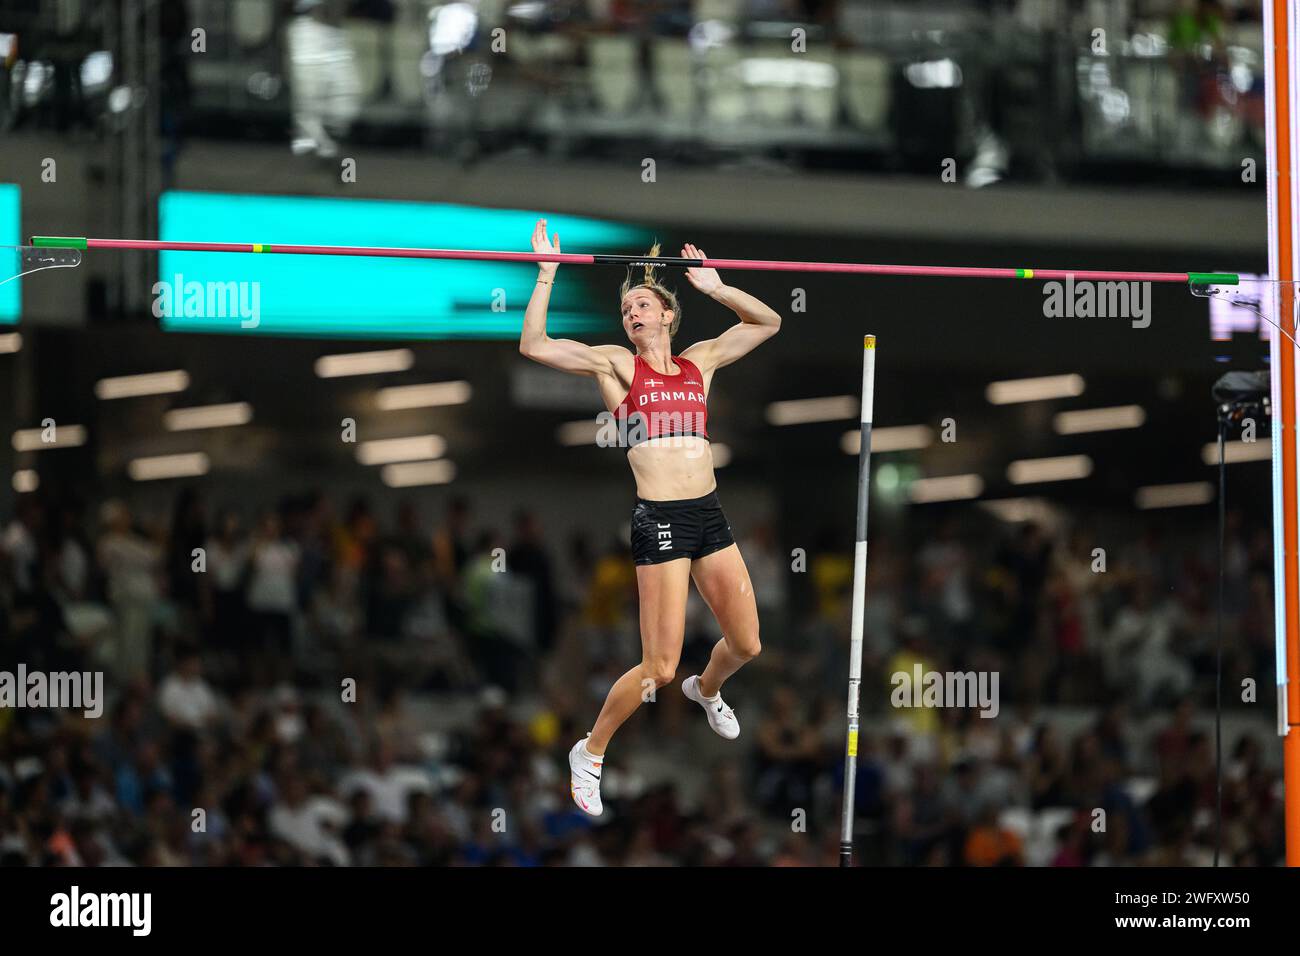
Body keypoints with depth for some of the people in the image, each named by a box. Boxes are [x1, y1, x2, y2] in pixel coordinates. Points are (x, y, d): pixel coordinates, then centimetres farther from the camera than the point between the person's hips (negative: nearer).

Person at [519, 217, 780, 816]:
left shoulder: (700, 362, 14)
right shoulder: (617, 364, 3)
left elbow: (767, 322, 21)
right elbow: (534, 346, -6)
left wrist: (715, 288, 13)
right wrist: (546, 276, -5)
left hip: (709, 515, 5)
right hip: (659, 519, -5)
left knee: (745, 643, 13)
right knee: (660, 668, -8)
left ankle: (706, 690, 48)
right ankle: (590, 754, 11)